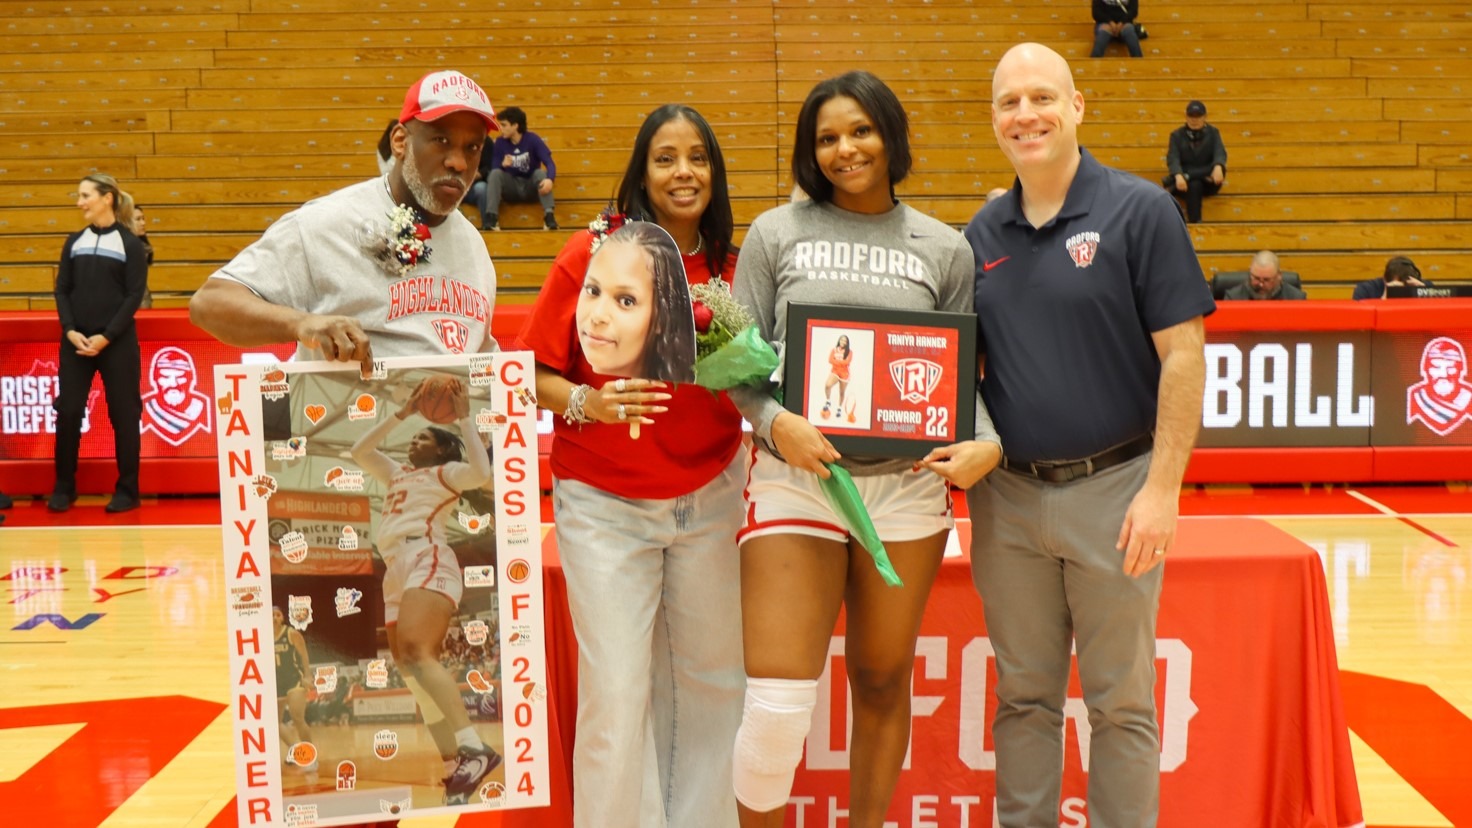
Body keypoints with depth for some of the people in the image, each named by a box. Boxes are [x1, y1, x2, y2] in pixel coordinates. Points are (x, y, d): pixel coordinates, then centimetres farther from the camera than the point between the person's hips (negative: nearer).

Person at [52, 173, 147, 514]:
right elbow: (62, 290, 7)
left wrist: (105, 336, -14)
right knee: (68, 412, 2)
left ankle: (127, 490, 10)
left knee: (123, 414, 1)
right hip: (75, 341, 4)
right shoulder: (74, 242, 11)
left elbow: (135, 296, -6)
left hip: (117, 342, -4)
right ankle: (64, 488, 14)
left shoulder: (130, 243, -1)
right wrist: (70, 331, -9)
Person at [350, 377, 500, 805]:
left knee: (415, 652, -31)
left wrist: (464, 418, -2)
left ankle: (475, 749, -40)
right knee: (411, 668, -4)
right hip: (396, 571, 8)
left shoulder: (445, 472, 12)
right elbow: (359, 451, 33)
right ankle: (456, 770, -9)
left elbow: (482, 471, -7)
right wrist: (401, 413, 28)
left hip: (426, 561, -8)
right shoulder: (397, 473, 34)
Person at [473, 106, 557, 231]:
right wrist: (503, 165, -32)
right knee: (495, 173, -25)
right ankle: (491, 217, -35)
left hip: (531, 188, -1)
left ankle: (549, 215, -42)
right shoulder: (500, 143, -3)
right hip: (511, 188, 1)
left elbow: (549, 163, -20)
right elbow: (494, 169, -8)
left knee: (540, 172, -29)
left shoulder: (532, 139, -10)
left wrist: (549, 179, -42)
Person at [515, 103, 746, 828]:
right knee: (617, 690, -1)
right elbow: (535, 373, -6)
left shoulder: (731, 268, 1)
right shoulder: (593, 252, -7)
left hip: (709, 499, 3)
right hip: (605, 504, -3)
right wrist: (588, 402, -24)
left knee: (710, 679, 11)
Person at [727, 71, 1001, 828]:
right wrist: (774, 421, -17)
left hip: (906, 484, 2)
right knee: (777, 701, -8)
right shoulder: (776, 233, 5)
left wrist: (987, 444, -11)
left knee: (882, 680, 14)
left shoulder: (944, 249, 8)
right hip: (795, 478, -1)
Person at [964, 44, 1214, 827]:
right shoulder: (981, 234, 8)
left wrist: (1163, 488, -13)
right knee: (1024, 696, 14)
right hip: (1008, 495, 4)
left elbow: (1183, 355, -9)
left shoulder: (1139, 211, -5)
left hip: (1112, 490, -4)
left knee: (1120, 702, 7)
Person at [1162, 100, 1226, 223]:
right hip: (1187, 183, -2)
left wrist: (1218, 167, -37)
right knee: (1193, 185, -39)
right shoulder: (1177, 135, 5)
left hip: (1208, 182, 2)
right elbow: (1173, 158, -11)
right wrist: (1178, 176, -36)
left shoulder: (1213, 133, 9)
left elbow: (1220, 153, -9)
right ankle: (1194, 224, -45)